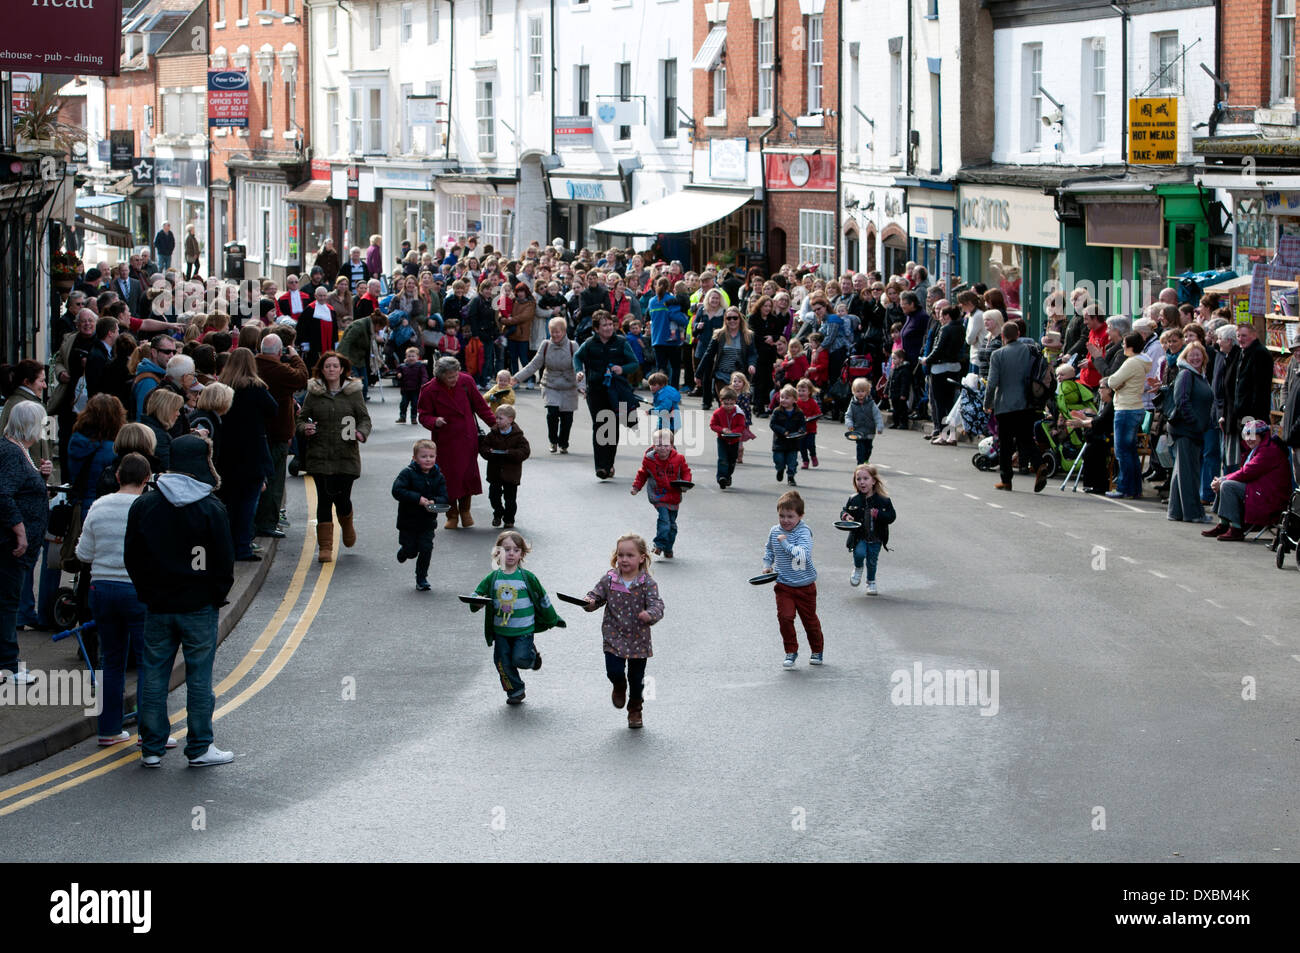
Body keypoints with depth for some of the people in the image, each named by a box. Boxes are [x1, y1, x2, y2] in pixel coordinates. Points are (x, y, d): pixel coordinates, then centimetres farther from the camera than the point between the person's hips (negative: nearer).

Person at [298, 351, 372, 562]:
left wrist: (361, 433, -16)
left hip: (346, 456, 0)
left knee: (342, 498, -1)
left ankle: (347, 525, 35)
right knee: (324, 499, -5)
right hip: (320, 456, 0)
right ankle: (325, 547, 1)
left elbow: (364, 418, 5)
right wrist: (304, 429, -12)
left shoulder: (353, 392, 4)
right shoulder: (314, 393, 6)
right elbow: (302, 418, 11)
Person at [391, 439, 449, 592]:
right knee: (411, 551, 5)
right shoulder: (408, 473, -13)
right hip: (408, 520, -2)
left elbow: (444, 497, -3)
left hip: (427, 522, 2)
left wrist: (434, 502, -26)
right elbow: (397, 491, -23)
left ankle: (421, 579, 13)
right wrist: (418, 499, -29)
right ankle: (403, 550, 43)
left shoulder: (438, 476, 0)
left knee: (426, 549, -5)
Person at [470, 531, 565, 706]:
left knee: (520, 659, -15)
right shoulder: (493, 578, -1)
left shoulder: (527, 578, -5)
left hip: (524, 630, -3)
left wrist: (553, 620, 15)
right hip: (501, 631, 3)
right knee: (503, 662, 3)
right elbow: (477, 594, 5)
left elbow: (542, 599, 6)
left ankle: (532, 655, 20)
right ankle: (515, 691, 24)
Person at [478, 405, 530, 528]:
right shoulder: (492, 434, 1)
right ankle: (498, 514, 27)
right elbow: (483, 447, 5)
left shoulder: (518, 436, -8)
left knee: (510, 497, 3)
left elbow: (524, 452, -11)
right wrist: (489, 451, -18)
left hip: (511, 473, -3)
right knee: (494, 495, 4)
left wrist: (509, 453, -24)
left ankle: (509, 519, 18)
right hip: (494, 471, 3)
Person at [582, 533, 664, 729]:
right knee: (614, 671, -11)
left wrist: (650, 615, -40)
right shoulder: (609, 580, -4)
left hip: (639, 639, -1)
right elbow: (597, 595, 5)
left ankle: (635, 710, 32)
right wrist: (591, 602, -19)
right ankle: (619, 688, 27)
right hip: (614, 637, 1)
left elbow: (657, 604, -18)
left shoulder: (647, 583, -11)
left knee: (637, 678, 9)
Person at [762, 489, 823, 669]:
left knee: (810, 620, 10)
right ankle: (791, 652, 4)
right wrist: (767, 565, 8)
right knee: (785, 617, -12)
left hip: (805, 586, -3)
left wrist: (786, 543, -31)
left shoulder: (803, 532, -19)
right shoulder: (774, 531, -1)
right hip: (783, 585, 3)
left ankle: (817, 651, 32)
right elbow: (769, 549, 21)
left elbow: (803, 555, -34)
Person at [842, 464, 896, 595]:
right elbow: (844, 512, 7)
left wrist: (878, 514, -24)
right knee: (859, 553, -24)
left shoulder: (883, 500, -8)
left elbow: (892, 516, -9)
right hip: (859, 536, 0)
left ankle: (871, 582, 37)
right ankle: (857, 568, 11)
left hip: (875, 538, 0)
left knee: (872, 561, 10)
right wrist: (846, 516, -17)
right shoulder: (853, 500, -3)